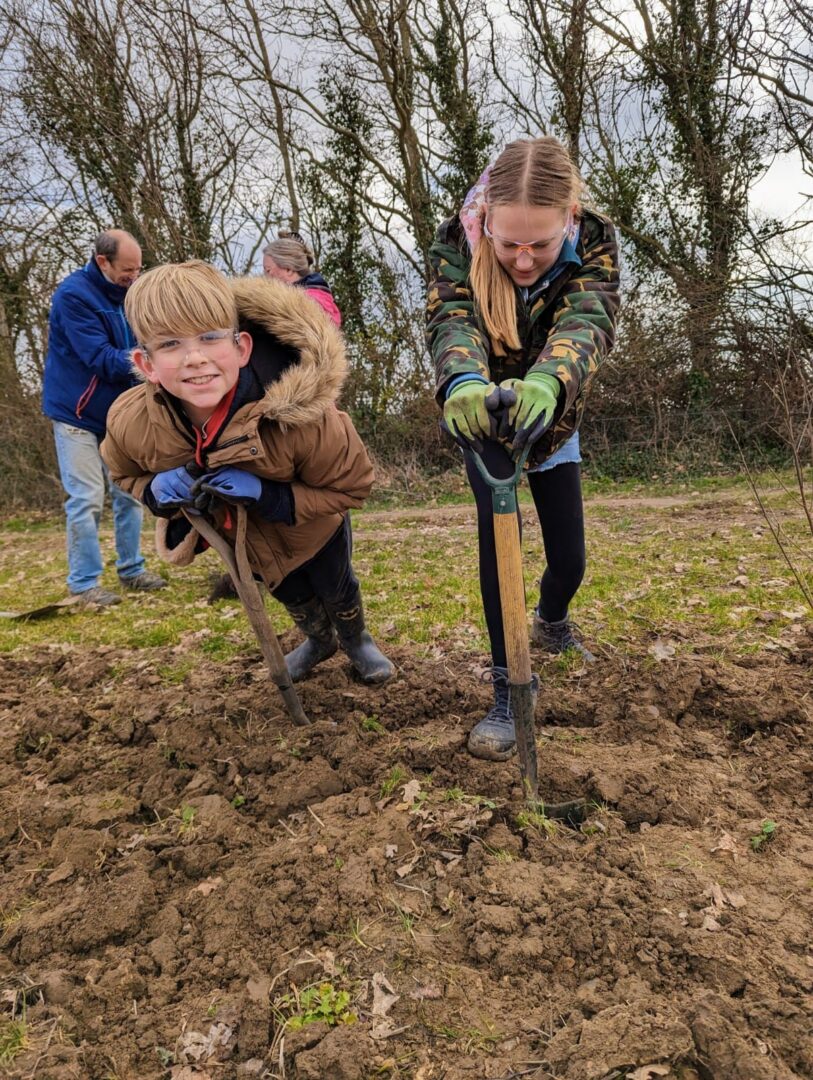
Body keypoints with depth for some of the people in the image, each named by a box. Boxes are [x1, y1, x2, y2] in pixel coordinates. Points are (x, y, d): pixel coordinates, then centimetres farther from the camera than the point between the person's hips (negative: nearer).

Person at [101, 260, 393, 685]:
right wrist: (156, 491, -31)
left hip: (310, 527, -3)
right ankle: (320, 641, 64)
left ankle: (357, 640, 61)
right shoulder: (130, 421, -32)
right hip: (237, 535, 3)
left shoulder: (301, 418, -44)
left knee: (335, 589, 24)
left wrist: (267, 496, -41)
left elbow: (350, 486, -27)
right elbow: (125, 472, -6)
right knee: (291, 595, 28)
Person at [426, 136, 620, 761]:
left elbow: (588, 322, -42)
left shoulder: (593, 244, -24)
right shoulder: (457, 242, -26)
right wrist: (462, 382, -67)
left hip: (552, 421, 2)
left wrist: (546, 383, -65)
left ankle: (552, 623, 43)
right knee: (498, 534, -23)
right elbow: (450, 321, -42)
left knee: (570, 559, 5)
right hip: (483, 417, -1)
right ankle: (508, 695, -12)